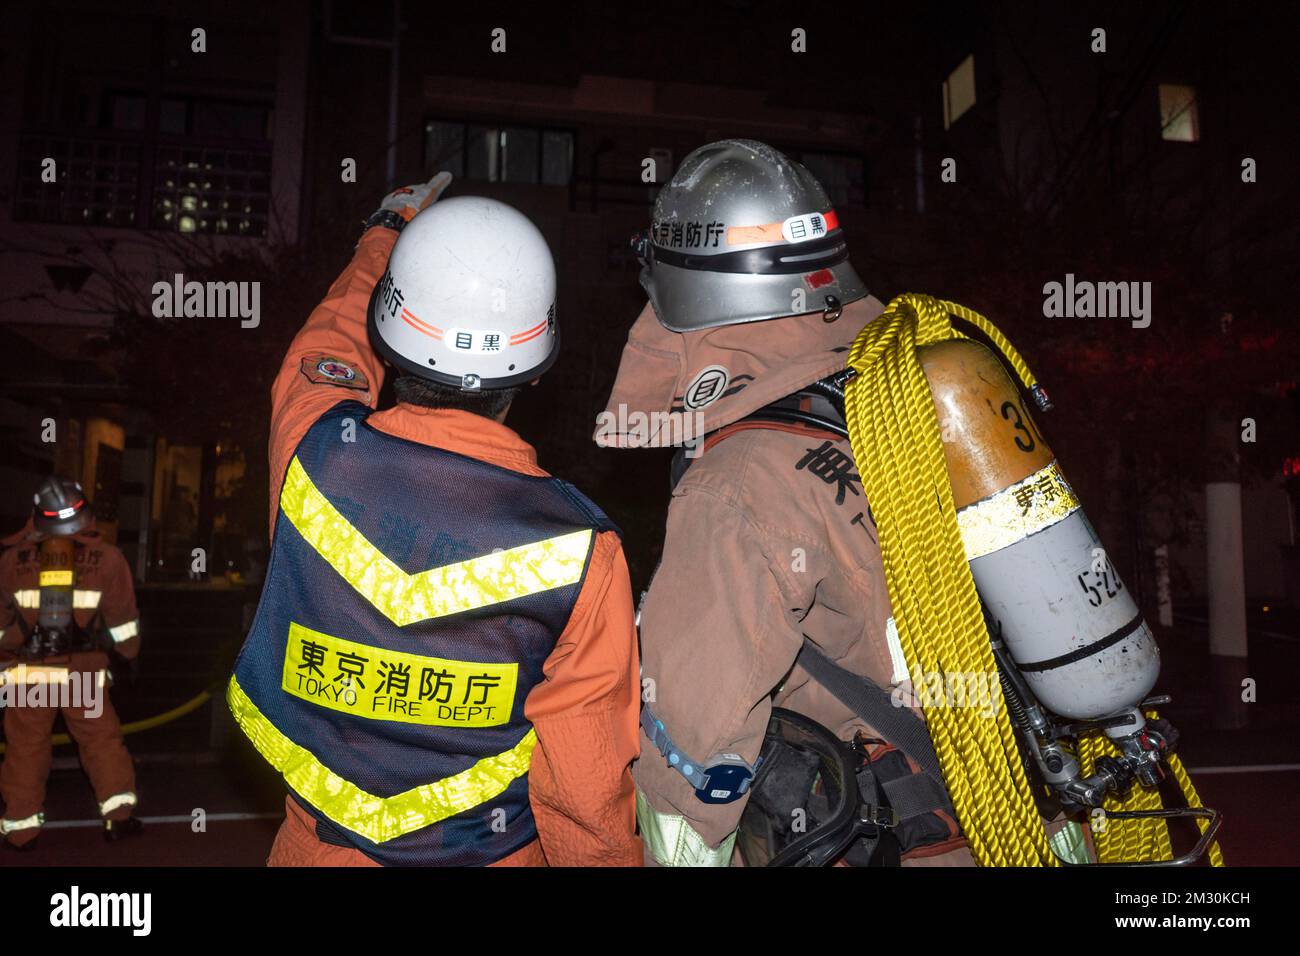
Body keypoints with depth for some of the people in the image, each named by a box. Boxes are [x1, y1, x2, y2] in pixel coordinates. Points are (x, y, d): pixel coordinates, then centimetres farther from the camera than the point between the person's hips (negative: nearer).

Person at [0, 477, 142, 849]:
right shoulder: (106, 558, -6)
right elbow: (121, 620, 1)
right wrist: (128, 649, 17)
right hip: (84, 674, 0)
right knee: (103, 741, 12)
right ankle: (119, 814, 11)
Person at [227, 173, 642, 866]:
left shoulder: (314, 455, -20)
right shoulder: (579, 549, -27)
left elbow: (325, 352, 5)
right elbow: (587, 784, -18)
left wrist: (385, 234, 21)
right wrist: (610, 856, 2)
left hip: (320, 842, 2)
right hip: (487, 850, -1)